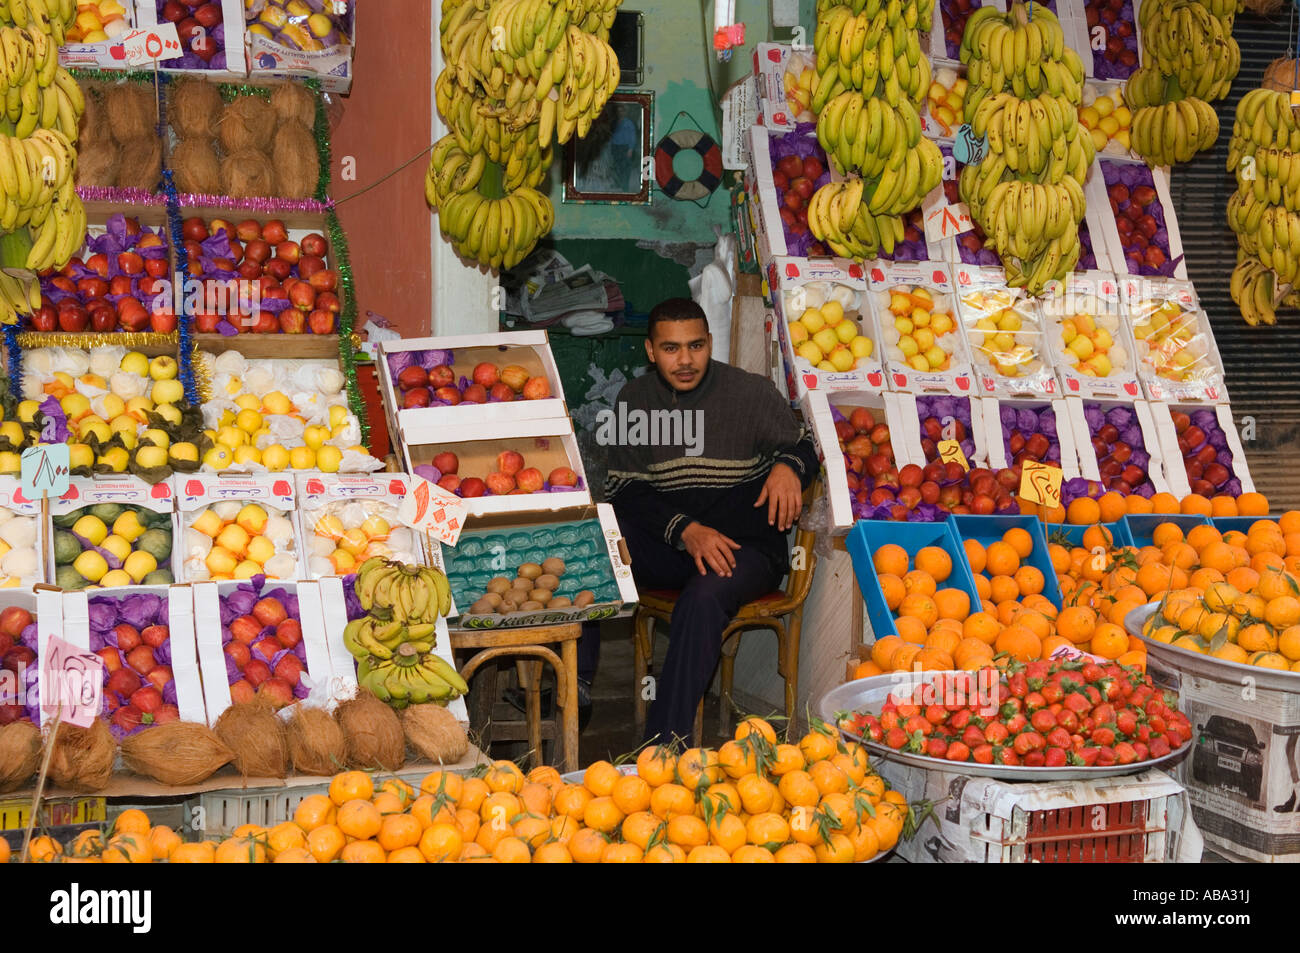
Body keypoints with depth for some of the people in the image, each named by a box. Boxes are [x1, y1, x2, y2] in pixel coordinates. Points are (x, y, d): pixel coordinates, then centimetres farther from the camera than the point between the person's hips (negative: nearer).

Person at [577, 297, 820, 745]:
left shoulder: (751, 393, -2)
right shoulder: (634, 400, 5)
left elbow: (803, 445, 12)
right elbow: (624, 491, -1)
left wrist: (789, 466, -15)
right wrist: (684, 530, -18)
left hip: (744, 545, -3)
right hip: (665, 542, 3)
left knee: (703, 597, -36)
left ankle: (665, 743, -34)